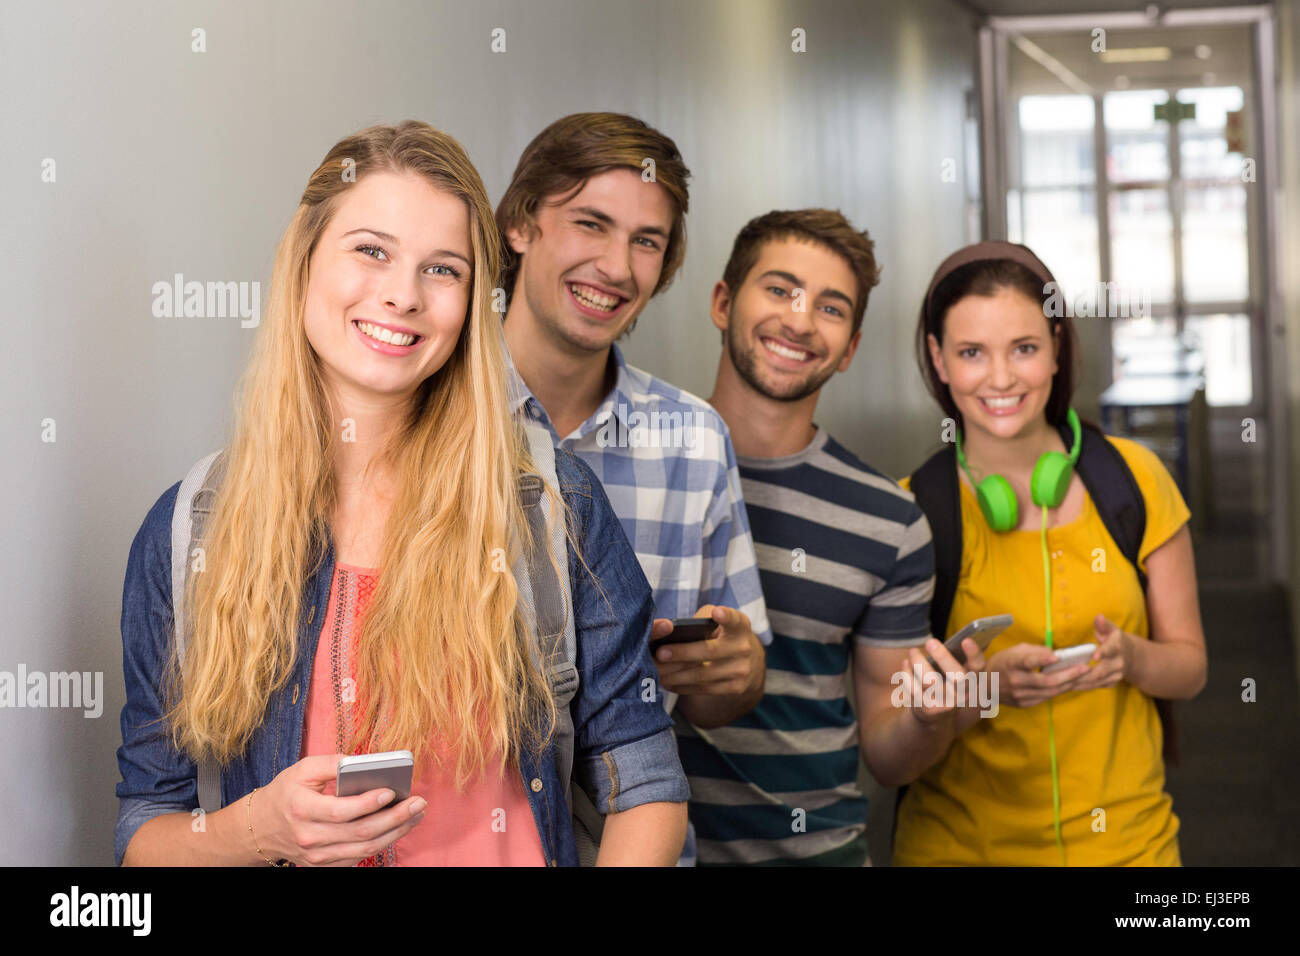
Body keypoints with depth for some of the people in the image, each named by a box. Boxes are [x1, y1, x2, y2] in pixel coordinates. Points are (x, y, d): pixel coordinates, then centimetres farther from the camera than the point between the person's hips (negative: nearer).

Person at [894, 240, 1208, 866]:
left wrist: (1129, 657, -17)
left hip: (1127, 837, 2)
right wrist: (987, 684, -23)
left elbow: (1189, 667, 4)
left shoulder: (1134, 480, -4)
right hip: (961, 843, -1)